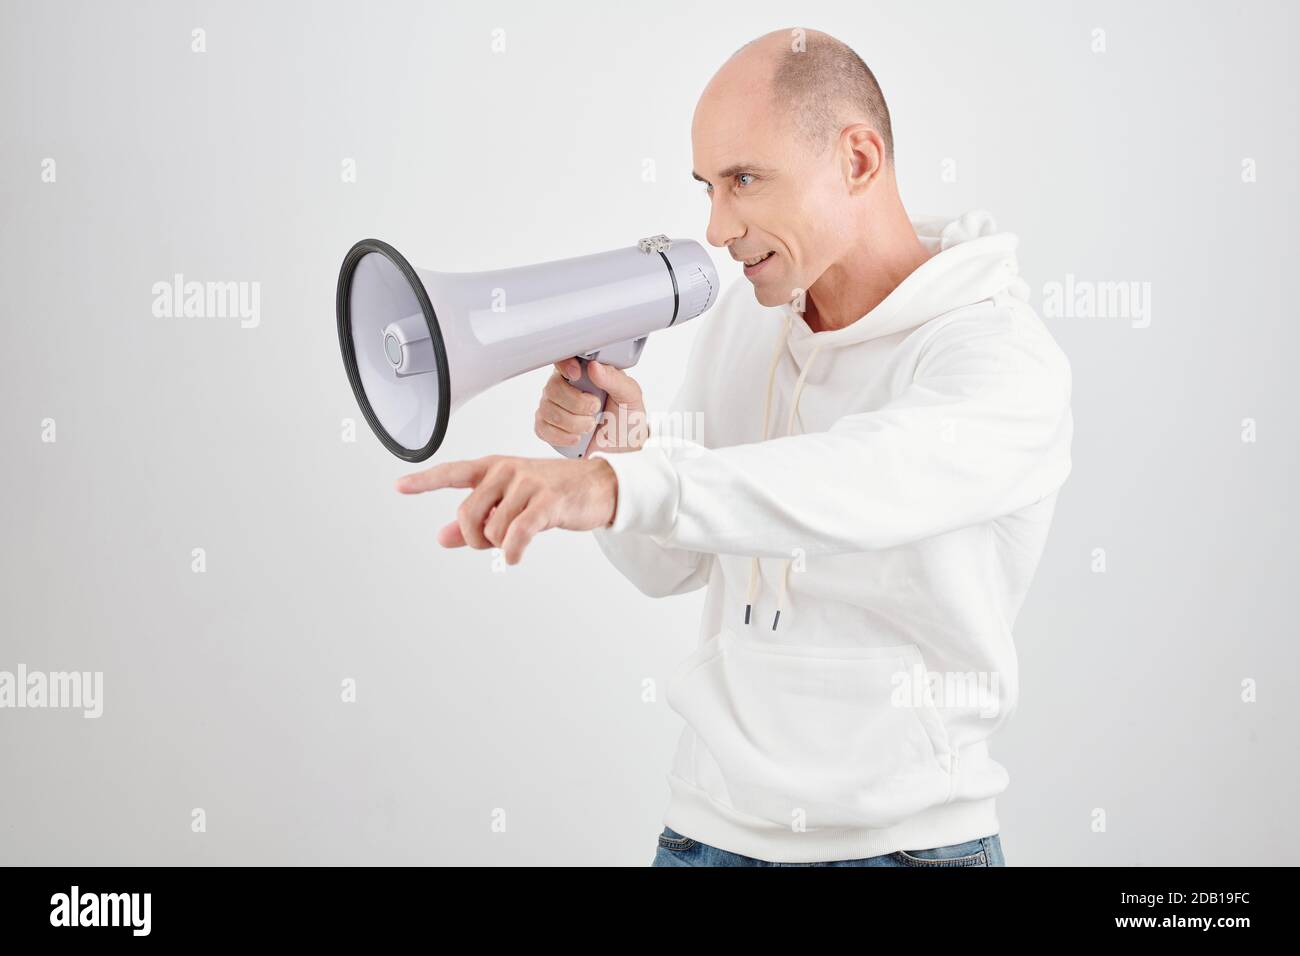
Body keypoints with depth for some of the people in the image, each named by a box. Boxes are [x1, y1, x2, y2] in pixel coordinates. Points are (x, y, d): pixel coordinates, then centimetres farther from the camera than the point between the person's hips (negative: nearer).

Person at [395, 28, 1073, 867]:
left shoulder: (1004, 357, -16)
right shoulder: (740, 321, 3)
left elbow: (870, 483, -37)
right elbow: (669, 564, 8)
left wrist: (617, 485, -49)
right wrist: (620, 443, -11)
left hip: (905, 837, -5)